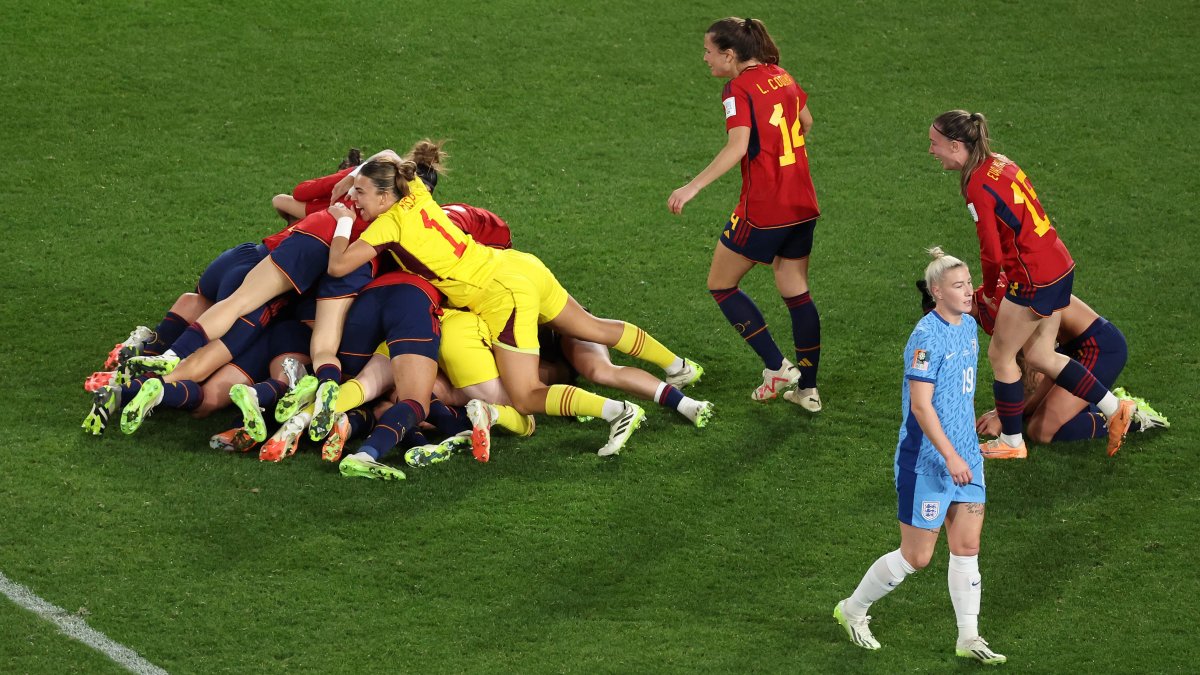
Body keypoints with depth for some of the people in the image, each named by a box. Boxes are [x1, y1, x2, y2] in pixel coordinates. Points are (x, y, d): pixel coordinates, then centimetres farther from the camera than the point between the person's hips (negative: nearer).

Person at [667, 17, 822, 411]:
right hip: (803, 205, 8)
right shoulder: (780, 77, 8)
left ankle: (777, 367, 5)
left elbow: (738, 147, -29)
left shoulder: (739, 89, -15)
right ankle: (807, 389, 19)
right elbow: (806, 122, 23)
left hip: (762, 210, -8)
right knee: (797, 293, 16)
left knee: (721, 285, 10)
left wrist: (692, 188, -33)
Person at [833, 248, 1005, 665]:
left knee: (967, 547, 5)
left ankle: (968, 638, 12)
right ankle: (853, 609, 23)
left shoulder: (969, 326, 8)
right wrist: (950, 455, -26)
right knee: (916, 556, 2)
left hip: (964, 457, 8)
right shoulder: (926, 337, -20)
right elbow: (921, 405, -23)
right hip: (927, 462, -8)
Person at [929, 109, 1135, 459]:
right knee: (1040, 357, 19)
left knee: (1001, 355, 9)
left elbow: (992, 254, -18)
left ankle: (1011, 442, 22)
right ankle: (1114, 409, 20)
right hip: (1058, 264, 9)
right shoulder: (998, 162, 7)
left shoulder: (978, 186, -20)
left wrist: (989, 292, 1)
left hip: (1034, 278, -9)